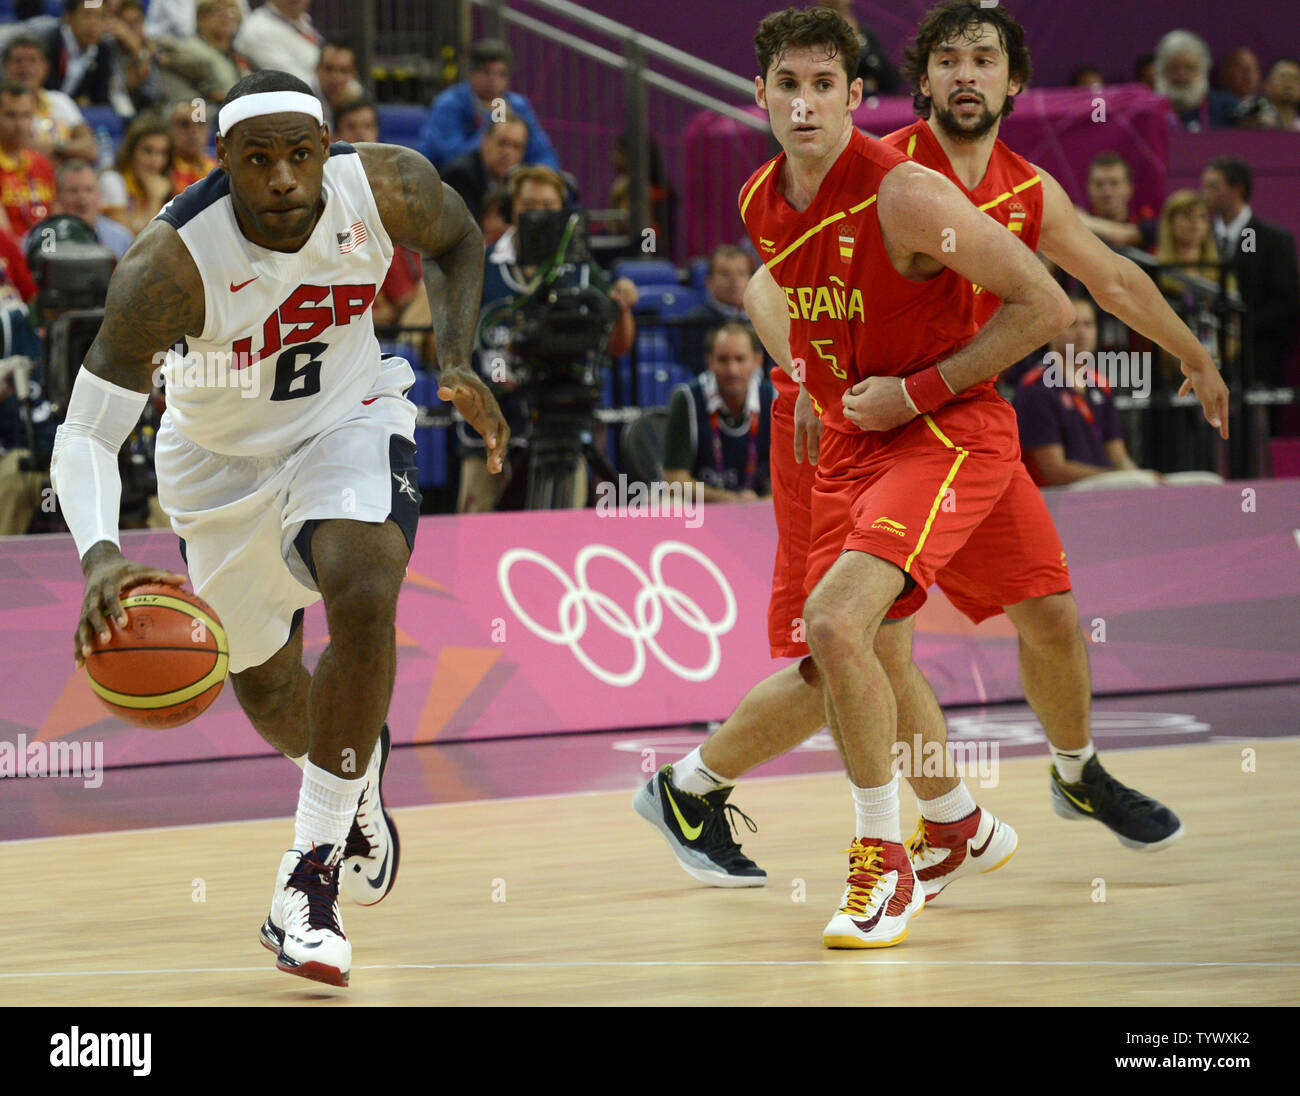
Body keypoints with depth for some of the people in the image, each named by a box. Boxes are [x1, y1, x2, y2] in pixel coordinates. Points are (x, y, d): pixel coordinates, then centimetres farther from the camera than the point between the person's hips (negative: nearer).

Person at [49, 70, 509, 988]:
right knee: (264, 685, 17)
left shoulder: (387, 187, -25)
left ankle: (309, 881, -20)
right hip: (224, 456, 0)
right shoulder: (170, 265, -35)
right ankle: (356, 781, 55)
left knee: (363, 600, -29)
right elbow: (85, 431, -36)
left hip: (349, 415, 0)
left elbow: (458, 240, 1)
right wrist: (99, 555, -54)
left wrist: (457, 360, -15)